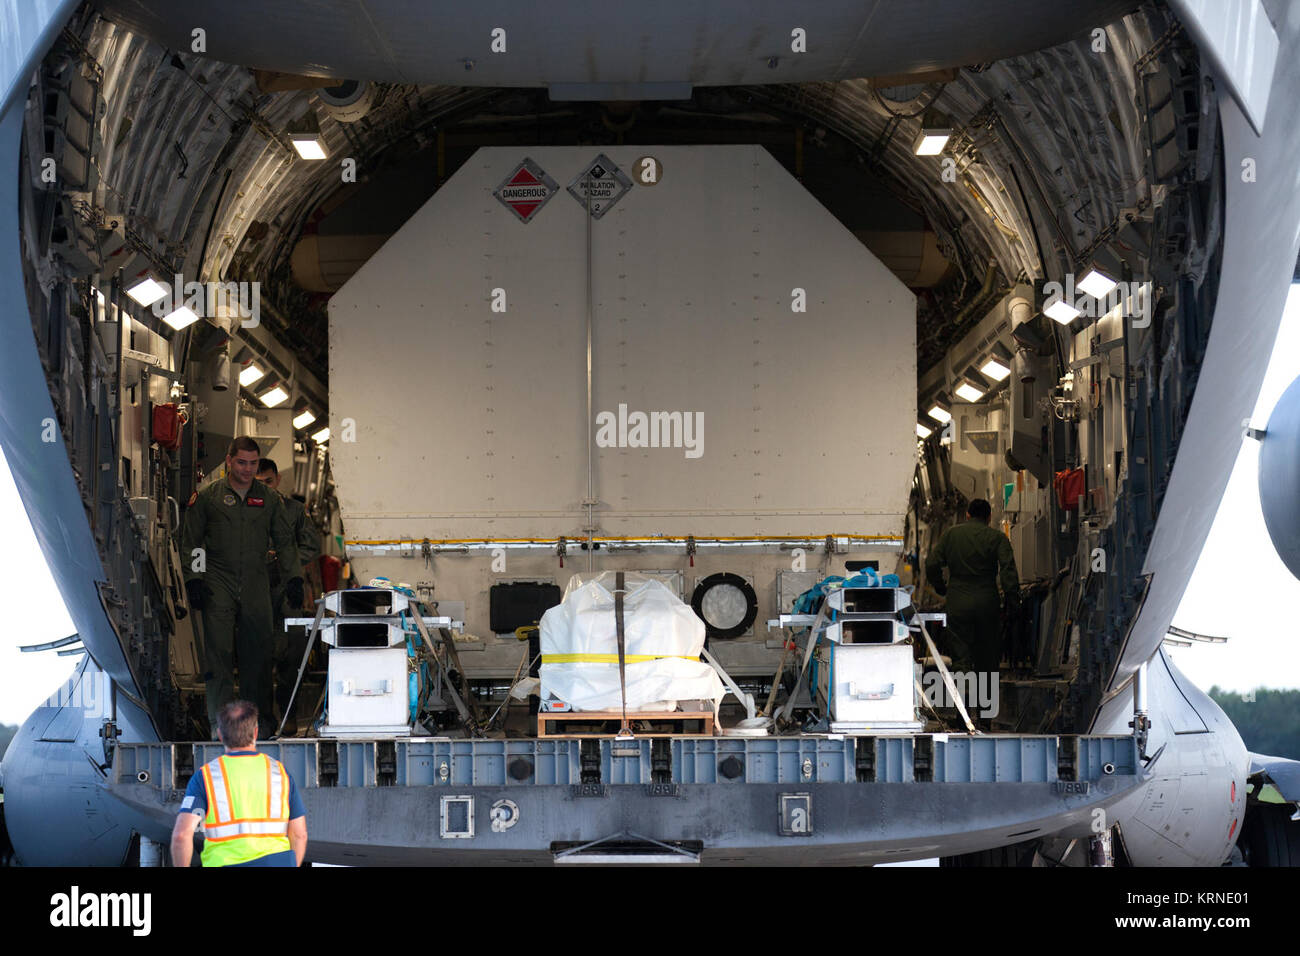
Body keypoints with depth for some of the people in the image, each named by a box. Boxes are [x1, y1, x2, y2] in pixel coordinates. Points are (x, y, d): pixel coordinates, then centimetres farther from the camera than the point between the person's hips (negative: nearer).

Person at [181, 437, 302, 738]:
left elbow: (285, 541, 15)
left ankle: (260, 722, 14)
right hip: (218, 586, -2)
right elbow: (191, 542, 7)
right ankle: (220, 722, -5)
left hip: (255, 587, 2)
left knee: (258, 654, 4)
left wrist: (293, 577, 5)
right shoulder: (207, 497, 5)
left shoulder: (269, 499, 11)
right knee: (218, 652, -8)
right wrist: (193, 580, -3)